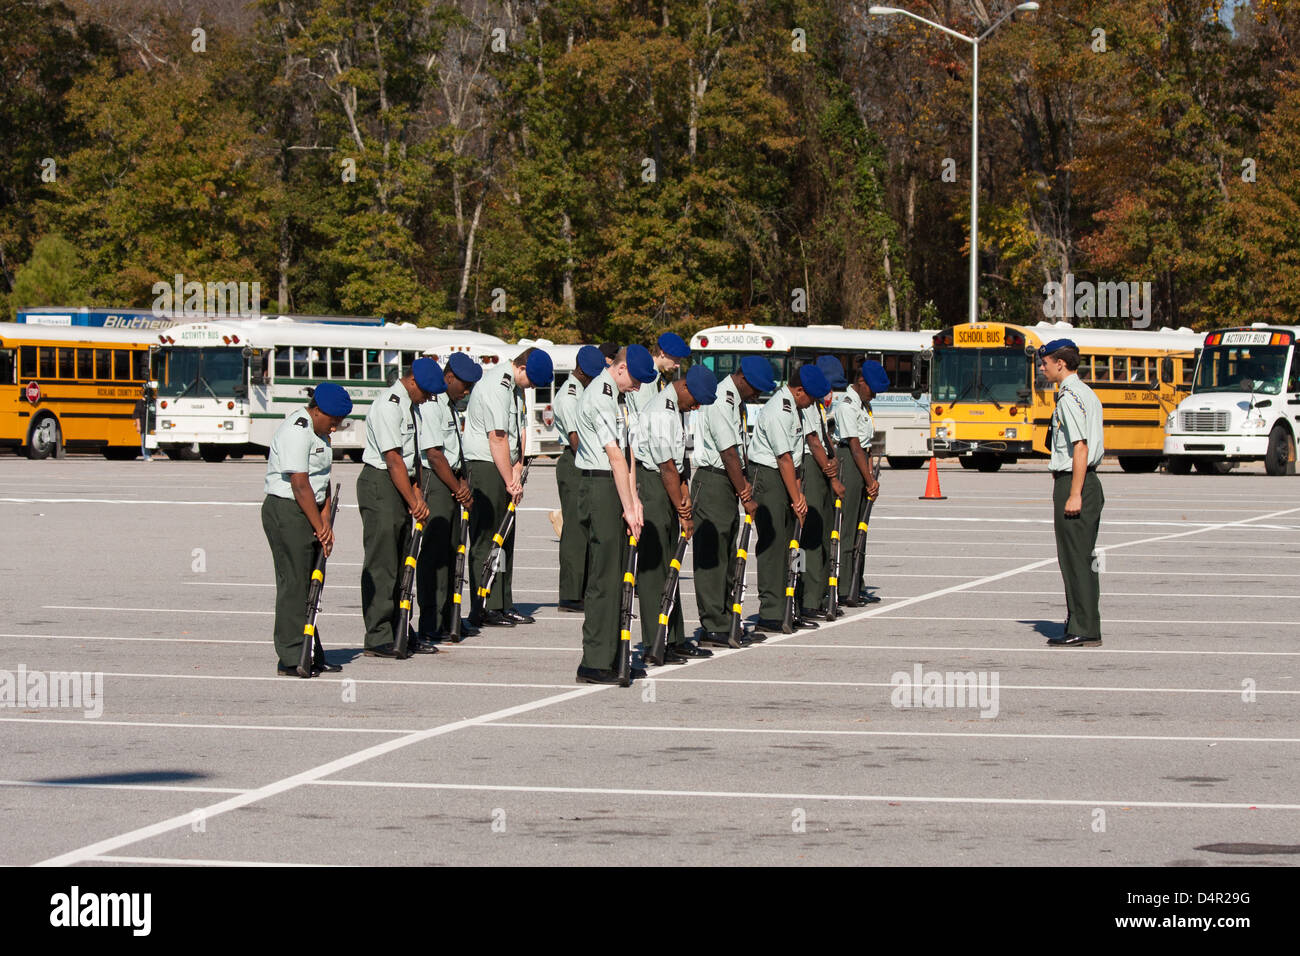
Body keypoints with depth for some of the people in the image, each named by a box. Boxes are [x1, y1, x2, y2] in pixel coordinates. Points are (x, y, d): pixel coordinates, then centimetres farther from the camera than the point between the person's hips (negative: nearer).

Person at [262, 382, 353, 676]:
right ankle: (291, 659, -7)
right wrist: (320, 527, -14)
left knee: (309, 583, 11)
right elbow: (300, 486, -20)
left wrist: (325, 518, -1)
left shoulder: (318, 431, 15)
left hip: (308, 512, 10)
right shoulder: (296, 432, -18)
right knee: (293, 583, -9)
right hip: (286, 511, -10)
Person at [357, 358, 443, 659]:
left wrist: (417, 492, 1)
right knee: (381, 563, -9)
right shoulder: (388, 406, -17)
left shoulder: (410, 406, 14)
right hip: (379, 485, -10)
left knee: (402, 563, 11)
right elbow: (393, 459, -18)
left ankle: (399, 634, 16)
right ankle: (378, 639, -8)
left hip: (401, 486, 10)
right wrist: (414, 502, -15)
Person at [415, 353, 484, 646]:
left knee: (451, 552, 14)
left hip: (451, 484, 10)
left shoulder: (450, 404, 16)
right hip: (434, 483, -10)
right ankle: (429, 627, -10)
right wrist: (458, 489, -11)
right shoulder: (430, 405, -17)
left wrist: (463, 482, 3)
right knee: (434, 553, -10)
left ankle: (449, 619, 22)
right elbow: (433, 454, -20)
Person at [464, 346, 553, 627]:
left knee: (505, 538, 11)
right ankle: (482, 611, -6)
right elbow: (497, 439, -19)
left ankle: (502, 606, 15)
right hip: (484, 467, -10)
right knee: (485, 539, -8)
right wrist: (511, 482, -14)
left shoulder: (515, 388, 13)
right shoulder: (495, 388, -18)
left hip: (504, 469, 10)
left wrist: (517, 469, 0)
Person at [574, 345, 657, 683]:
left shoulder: (613, 394, 18)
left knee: (615, 575, 11)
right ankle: (594, 664, -9)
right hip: (600, 486, -10)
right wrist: (628, 507, -15)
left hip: (612, 484, 10)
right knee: (604, 576, -10)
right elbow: (615, 456, -16)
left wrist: (633, 499, 7)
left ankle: (611, 656, 16)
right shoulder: (600, 397, -15)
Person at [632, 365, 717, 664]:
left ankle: (674, 639, 15)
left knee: (669, 564, 11)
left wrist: (684, 492, -2)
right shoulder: (660, 414, -20)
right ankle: (655, 643, -7)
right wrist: (683, 513, -12)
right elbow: (667, 468, -18)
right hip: (649, 485, -10)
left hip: (666, 486, 10)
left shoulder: (676, 409, 12)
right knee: (652, 565, -8)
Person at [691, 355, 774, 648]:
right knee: (712, 556, -8)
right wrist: (746, 498, -13)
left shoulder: (736, 402, 14)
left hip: (728, 482, 10)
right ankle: (713, 627, -7)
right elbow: (728, 453, -17)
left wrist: (744, 481, -1)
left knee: (727, 557, 11)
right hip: (712, 482, -10)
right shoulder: (719, 402, -17)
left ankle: (725, 624, 14)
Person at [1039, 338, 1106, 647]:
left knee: (1075, 560, -7)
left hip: (1072, 482, -10)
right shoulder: (1087, 394, 17)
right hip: (1089, 482, 10)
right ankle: (1084, 627, 17)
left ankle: (1083, 631, -6)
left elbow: (1081, 447, -21)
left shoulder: (1069, 397, -14)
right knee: (1084, 560, 13)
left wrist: (1074, 494, -22)